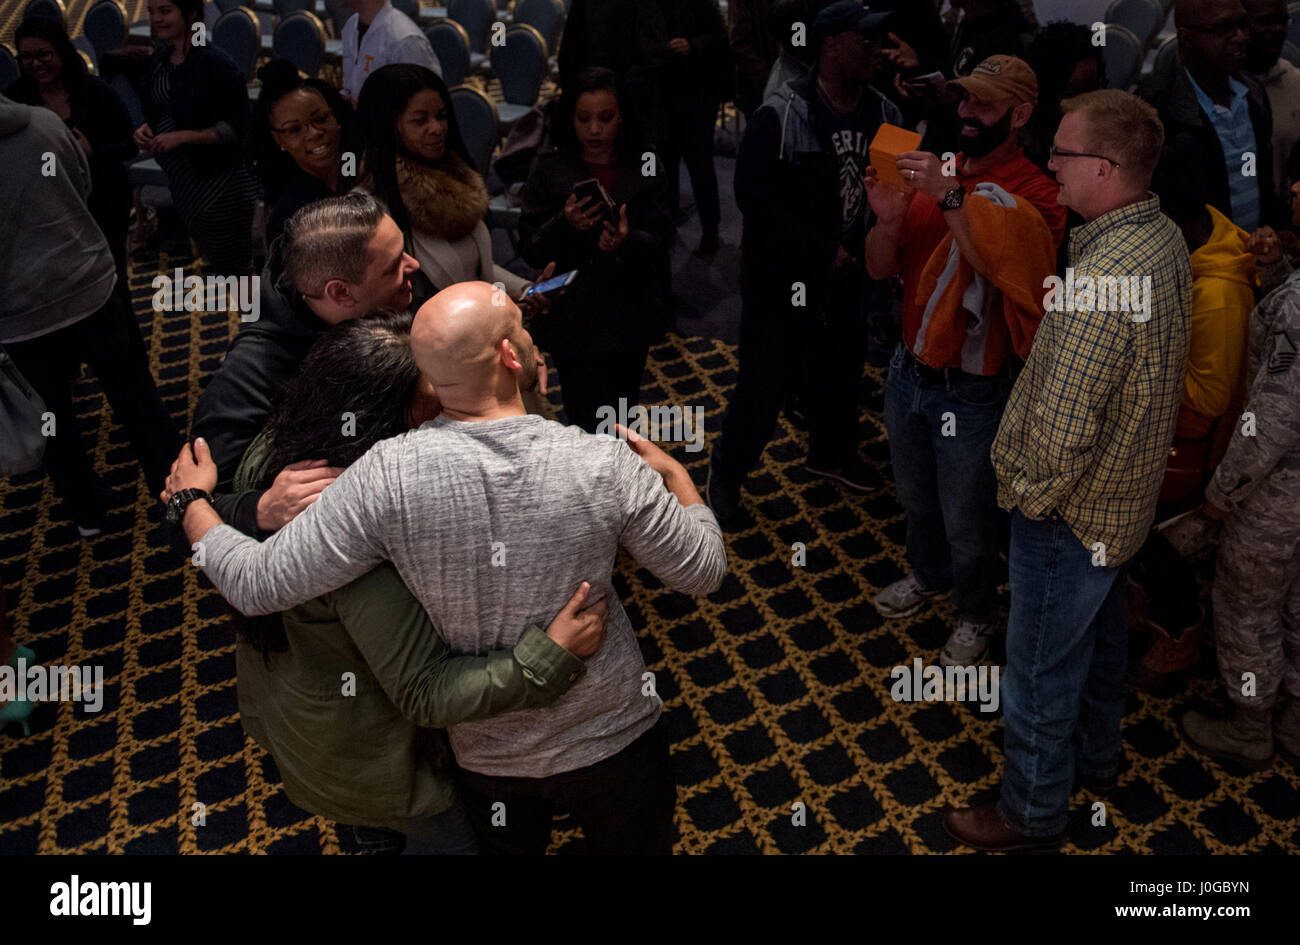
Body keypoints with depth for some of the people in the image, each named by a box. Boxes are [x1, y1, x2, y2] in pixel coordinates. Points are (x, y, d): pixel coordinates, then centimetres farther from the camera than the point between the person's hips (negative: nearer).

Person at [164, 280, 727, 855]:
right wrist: (675, 474, 5)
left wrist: (192, 502, -1)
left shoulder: (387, 476, -27)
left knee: (506, 843, 32)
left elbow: (256, 585, -20)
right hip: (610, 739, 0)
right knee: (633, 845, 29)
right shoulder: (606, 464, -26)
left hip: (486, 752, 1)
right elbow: (703, 571, -13)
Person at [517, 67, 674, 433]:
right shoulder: (550, 166, -6)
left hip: (630, 316, 2)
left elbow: (662, 240, -6)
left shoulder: (645, 165, -3)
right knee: (588, 427, -2)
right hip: (572, 320, -2)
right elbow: (530, 248, -7)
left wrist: (628, 241, -28)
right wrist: (564, 224, -27)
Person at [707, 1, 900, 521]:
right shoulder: (782, 114, -17)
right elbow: (754, 195, -20)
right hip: (781, 278, -6)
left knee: (840, 369, 21)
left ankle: (831, 453, 47)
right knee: (766, 379, 2)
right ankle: (727, 469, 25)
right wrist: (823, 252, -20)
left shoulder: (885, 114, 0)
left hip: (847, 272, 6)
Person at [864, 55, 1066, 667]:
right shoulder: (934, 173, 1)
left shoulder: (1035, 195, -14)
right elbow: (880, 269, -3)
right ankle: (928, 576, 53)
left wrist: (950, 197, -40)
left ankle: (975, 617, 38)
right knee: (915, 498, 26)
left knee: (967, 523, 12)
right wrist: (888, 218, -22)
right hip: (909, 370, 5)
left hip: (970, 392, -5)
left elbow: (997, 265, -34)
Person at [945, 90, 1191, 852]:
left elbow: (1062, 436, -32)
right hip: (1128, 495, 10)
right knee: (1101, 636, 29)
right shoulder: (1166, 240, -2)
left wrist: (1029, 498, -14)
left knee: (1041, 673, 10)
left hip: (1070, 512, -9)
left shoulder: (1098, 282, -34)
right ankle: (1097, 759, 53)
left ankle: (1032, 817, 32)